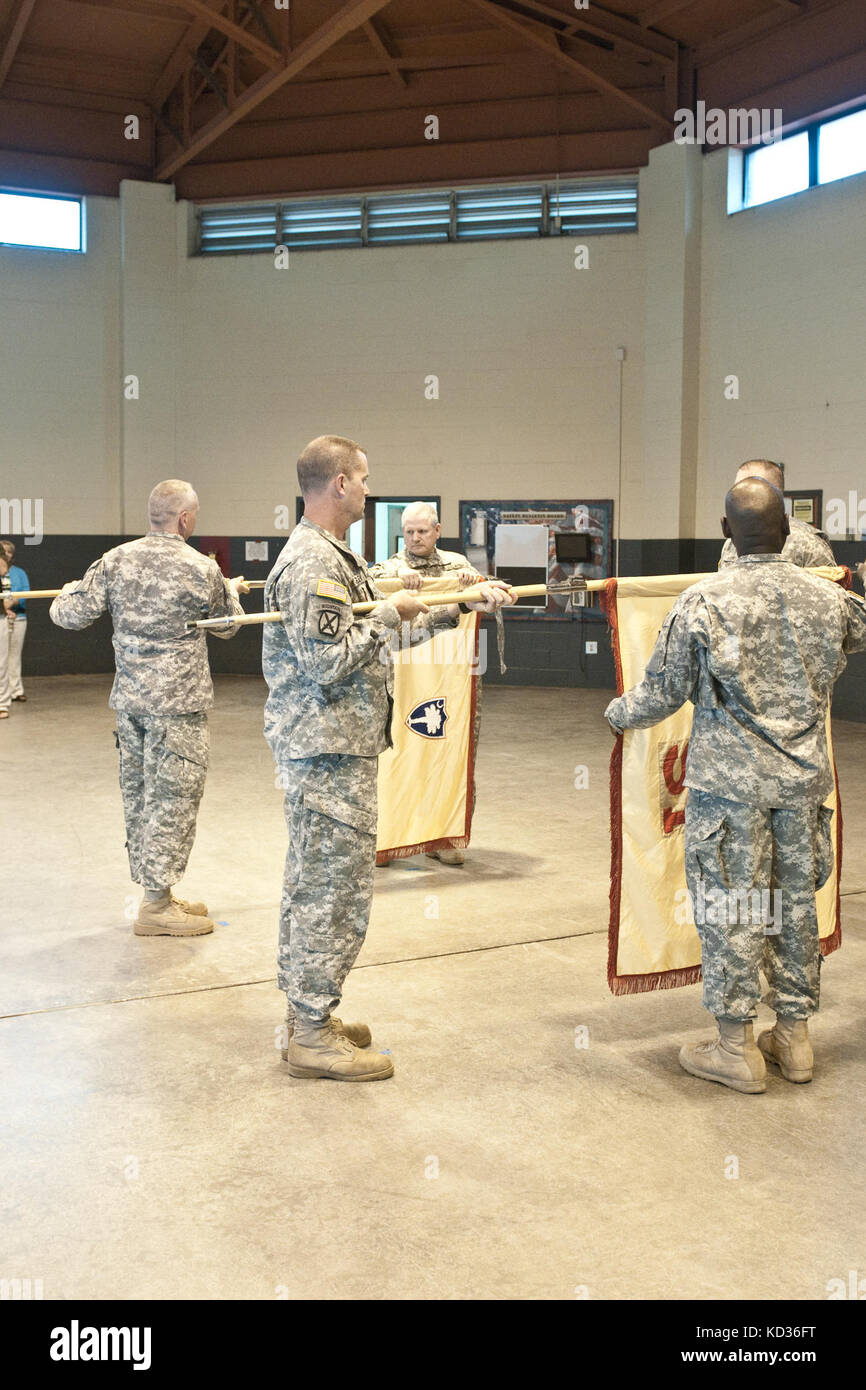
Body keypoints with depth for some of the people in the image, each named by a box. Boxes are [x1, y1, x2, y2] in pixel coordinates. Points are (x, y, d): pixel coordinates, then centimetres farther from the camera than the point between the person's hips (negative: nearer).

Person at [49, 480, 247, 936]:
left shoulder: (115, 560, 0)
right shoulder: (202, 569, -10)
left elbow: (71, 615, 1)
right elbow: (227, 626, 8)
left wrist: (69, 592, 25)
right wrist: (232, 591, 30)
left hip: (129, 698, 6)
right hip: (177, 702, -6)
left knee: (138, 794, 14)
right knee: (172, 796, 1)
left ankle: (157, 893, 24)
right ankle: (155, 905, 5)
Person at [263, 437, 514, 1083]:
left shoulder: (335, 556, 16)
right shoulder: (313, 563, -17)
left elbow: (393, 631, 19)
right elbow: (327, 663, -24)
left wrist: (462, 605, 17)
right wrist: (389, 612, -14)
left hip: (328, 746, 11)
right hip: (329, 750, -11)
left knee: (313, 883, 17)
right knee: (336, 887, -4)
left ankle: (308, 1012, 29)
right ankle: (314, 1035, 6)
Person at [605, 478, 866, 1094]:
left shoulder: (702, 602, -11)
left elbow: (662, 693, -4)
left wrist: (616, 713, 16)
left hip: (729, 779, -4)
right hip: (803, 776, 4)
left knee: (730, 905, 4)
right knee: (795, 901, 14)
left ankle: (736, 1047, 13)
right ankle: (794, 1035, 26)